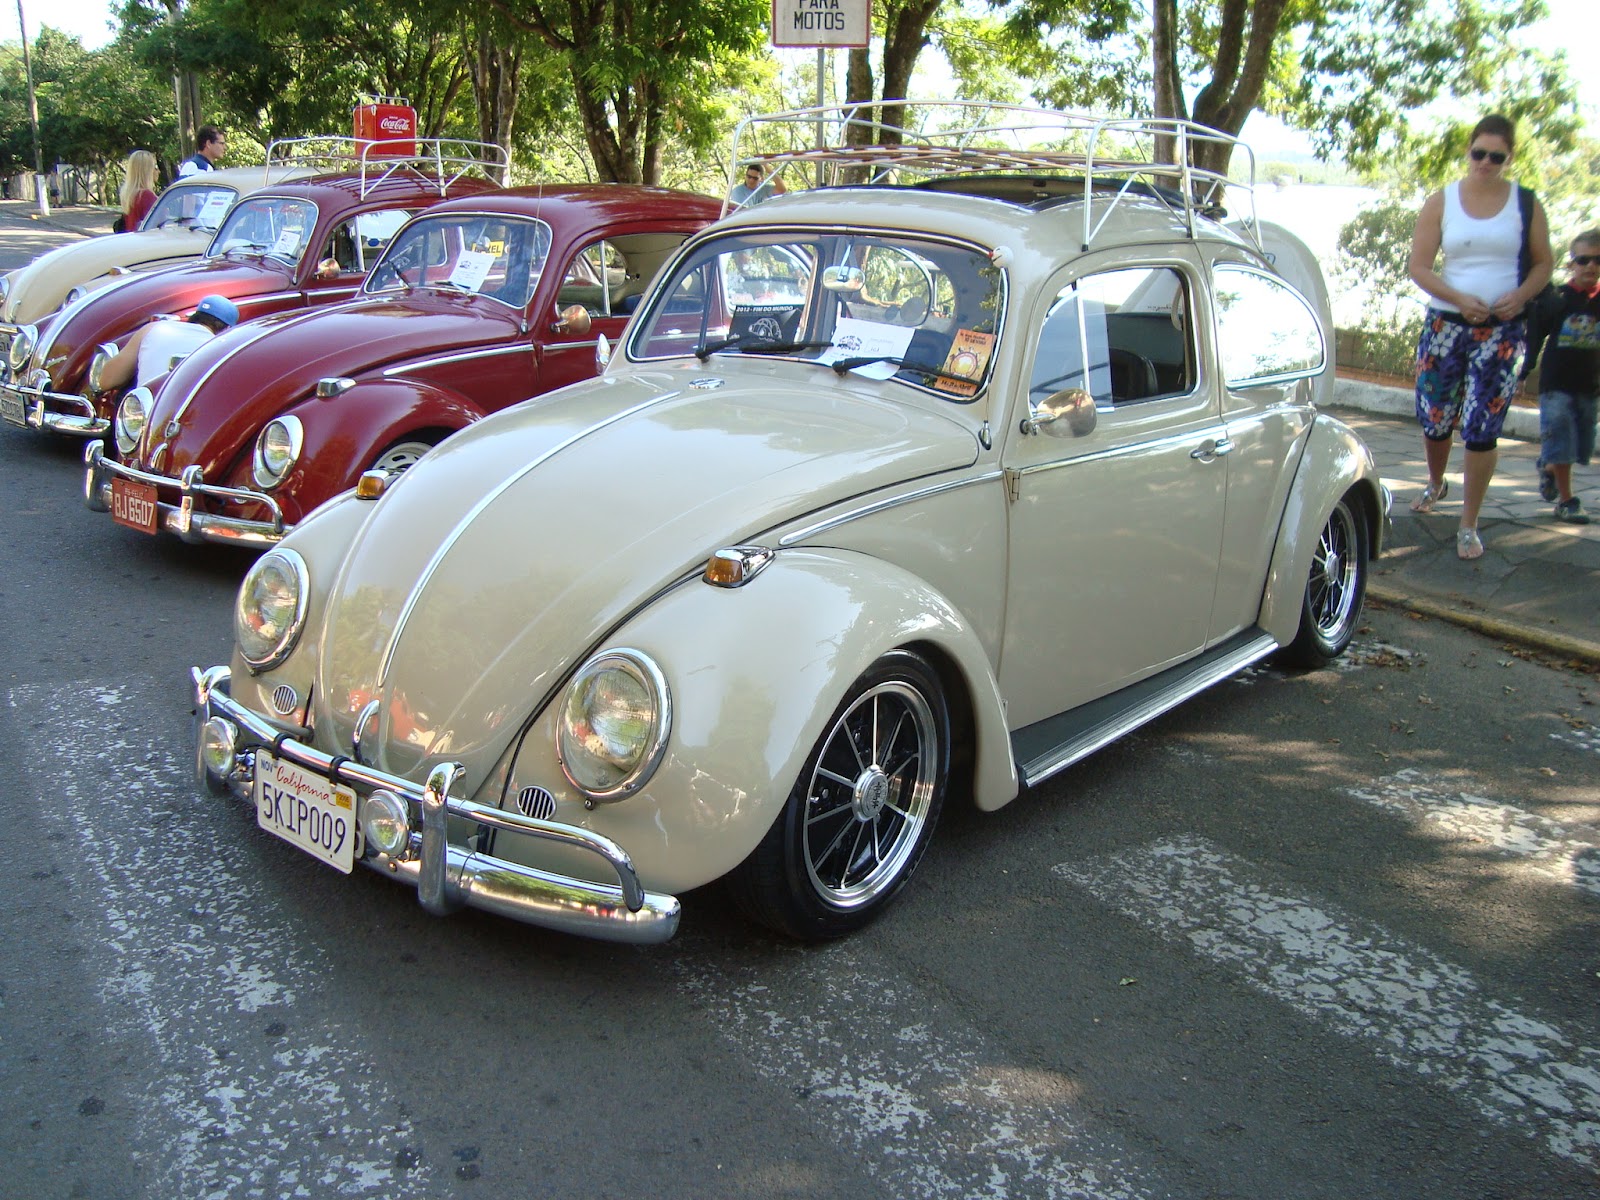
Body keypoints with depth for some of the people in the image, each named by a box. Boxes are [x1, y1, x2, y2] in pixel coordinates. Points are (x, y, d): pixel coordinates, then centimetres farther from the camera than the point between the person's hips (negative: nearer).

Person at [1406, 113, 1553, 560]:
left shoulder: (1526, 203, 4)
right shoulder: (1442, 202, 3)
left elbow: (1543, 263, 8)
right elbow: (1419, 266, 0)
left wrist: (1519, 296, -12)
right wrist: (1459, 298, -15)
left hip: (1501, 333, -1)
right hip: (1446, 325, 1)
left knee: (1481, 430, -4)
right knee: (1434, 420, 9)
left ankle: (1468, 525, 6)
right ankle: (1436, 484, 41)